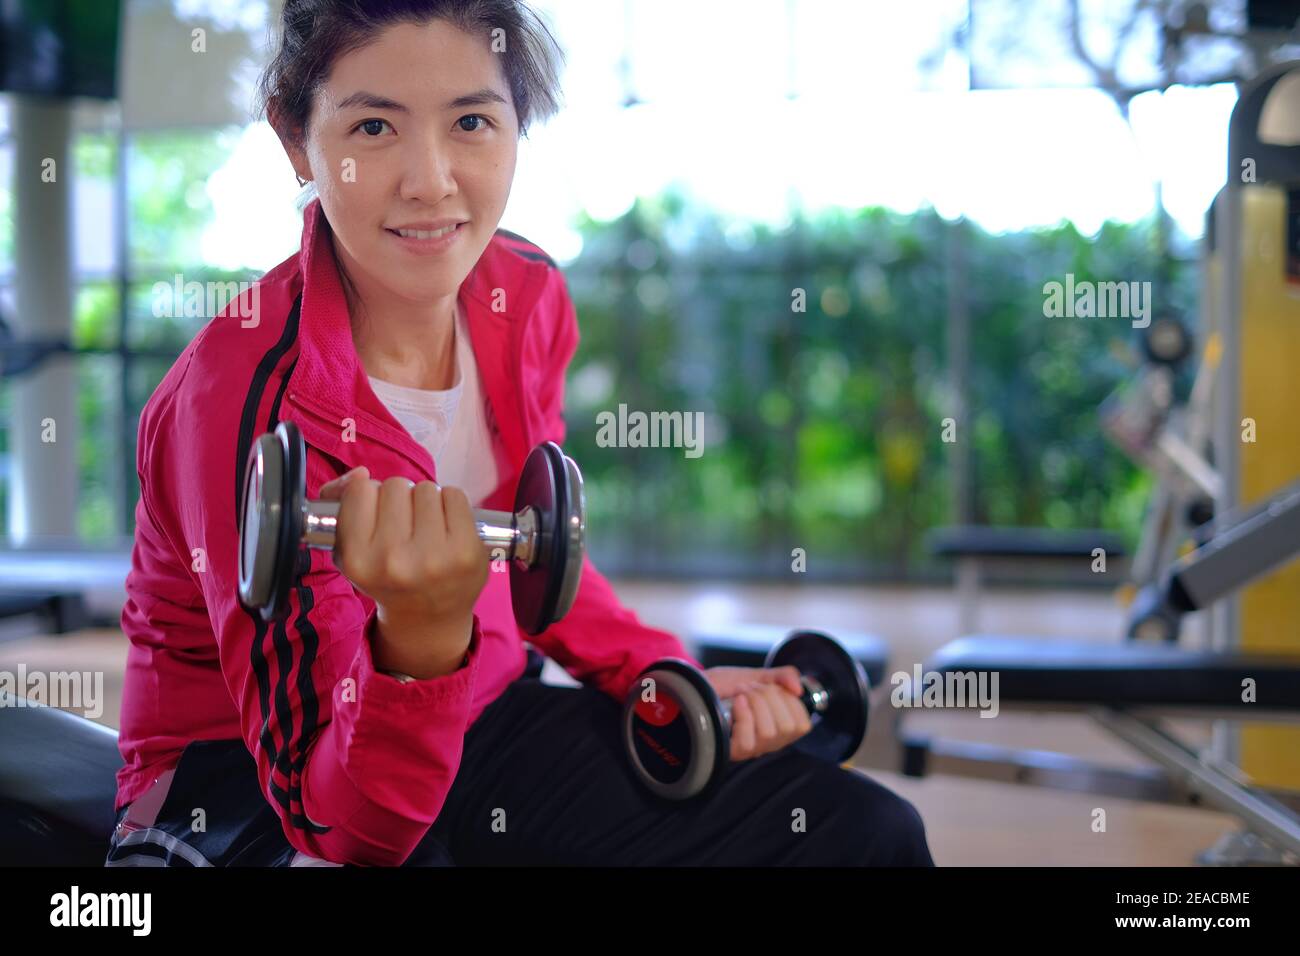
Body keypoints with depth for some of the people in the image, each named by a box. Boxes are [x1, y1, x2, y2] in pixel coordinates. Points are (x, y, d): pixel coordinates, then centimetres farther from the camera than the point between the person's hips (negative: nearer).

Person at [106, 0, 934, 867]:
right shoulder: (246, 398, -26)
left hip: (475, 707, 5)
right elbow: (338, 822, -27)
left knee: (867, 831, -8)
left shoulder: (527, 297, -7)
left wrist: (666, 676, -1)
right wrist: (419, 637, -45)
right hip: (250, 768, -5)